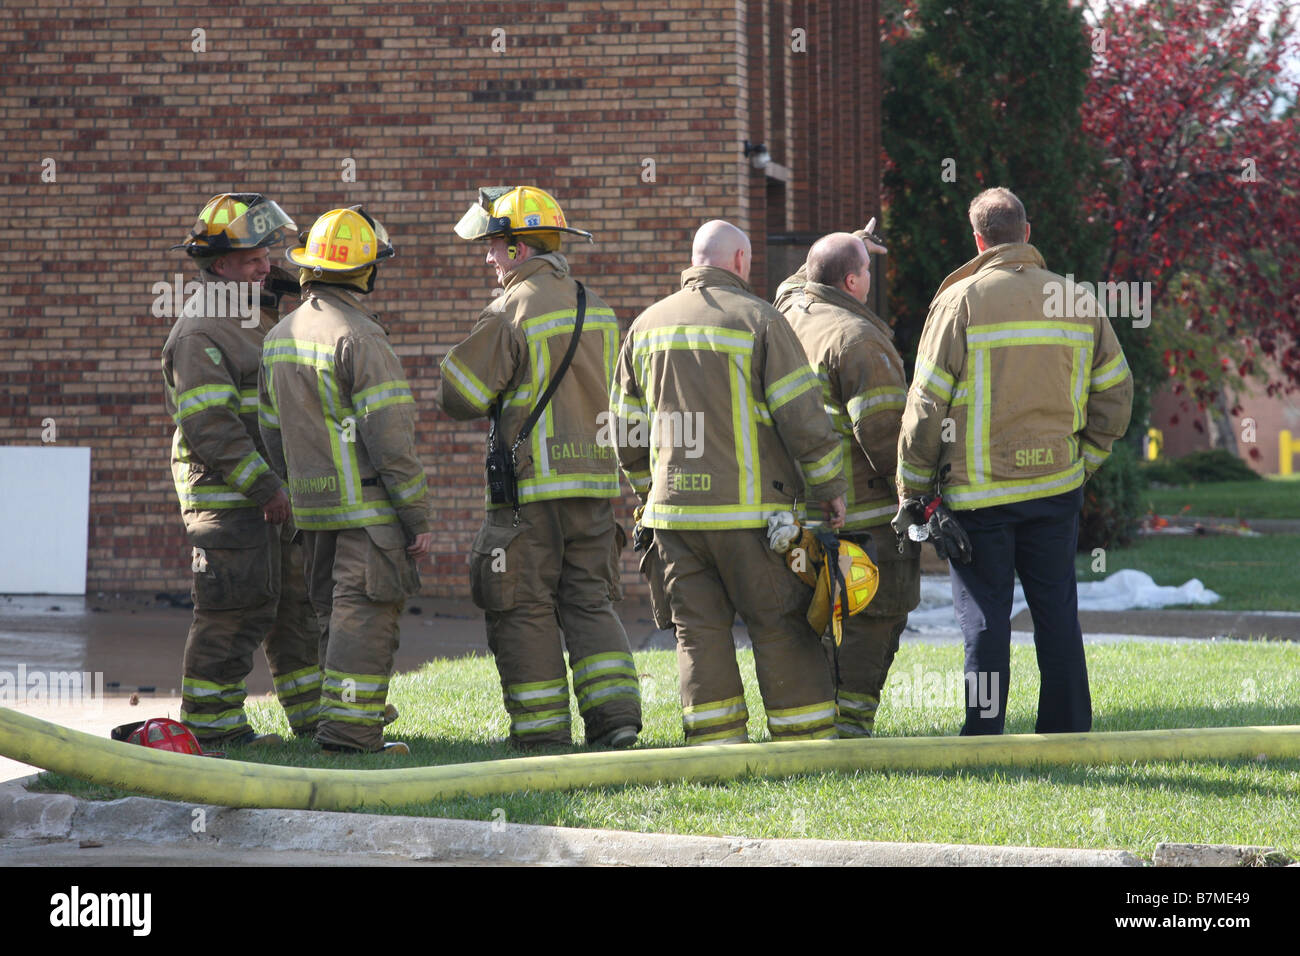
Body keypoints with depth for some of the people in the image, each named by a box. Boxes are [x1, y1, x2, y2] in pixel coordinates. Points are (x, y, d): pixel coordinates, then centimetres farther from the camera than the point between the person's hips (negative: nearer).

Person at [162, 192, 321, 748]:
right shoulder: (200, 333, -15)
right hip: (227, 497, -10)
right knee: (236, 614, -8)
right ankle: (210, 724, 1)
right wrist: (263, 486, -25)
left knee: (297, 604, 14)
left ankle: (316, 713, 23)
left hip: (272, 493, 10)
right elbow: (210, 427, -23)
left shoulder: (260, 319, 17)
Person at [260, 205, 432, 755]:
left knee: (336, 615, 14)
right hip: (367, 504, -8)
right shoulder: (359, 337, -15)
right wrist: (418, 517, -13)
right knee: (367, 613, -5)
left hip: (312, 504, 8)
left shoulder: (280, 338, 11)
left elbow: (273, 434, 17)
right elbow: (390, 436, -17)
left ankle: (354, 725, 17)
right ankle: (348, 730, -8)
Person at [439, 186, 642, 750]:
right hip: (596, 479, 7)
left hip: (532, 486, -7)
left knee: (525, 609, 2)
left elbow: (458, 398, -9)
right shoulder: (597, 308, 12)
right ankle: (616, 717, 0)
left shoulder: (510, 313, -11)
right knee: (590, 602, 12)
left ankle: (542, 732, 2)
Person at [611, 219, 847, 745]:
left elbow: (627, 431, 16)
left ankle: (716, 740, 4)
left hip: (673, 506, 4)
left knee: (699, 629, 7)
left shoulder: (646, 326, 11)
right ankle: (807, 741, 4)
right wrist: (830, 489, 0)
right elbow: (803, 416, -8)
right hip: (748, 507, -4)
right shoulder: (757, 319, -6)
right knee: (780, 625, 2)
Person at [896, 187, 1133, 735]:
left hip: (978, 491, -3)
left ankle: (983, 743, 0)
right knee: (1057, 612, 11)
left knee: (984, 617, 1)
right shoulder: (1077, 301, 5)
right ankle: (1068, 735, 14)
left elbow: (928, 404, -8)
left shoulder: (960, 300, -8)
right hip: (1057, 485, 4)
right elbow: (1115, 392, 8)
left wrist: (911, 489, 0)